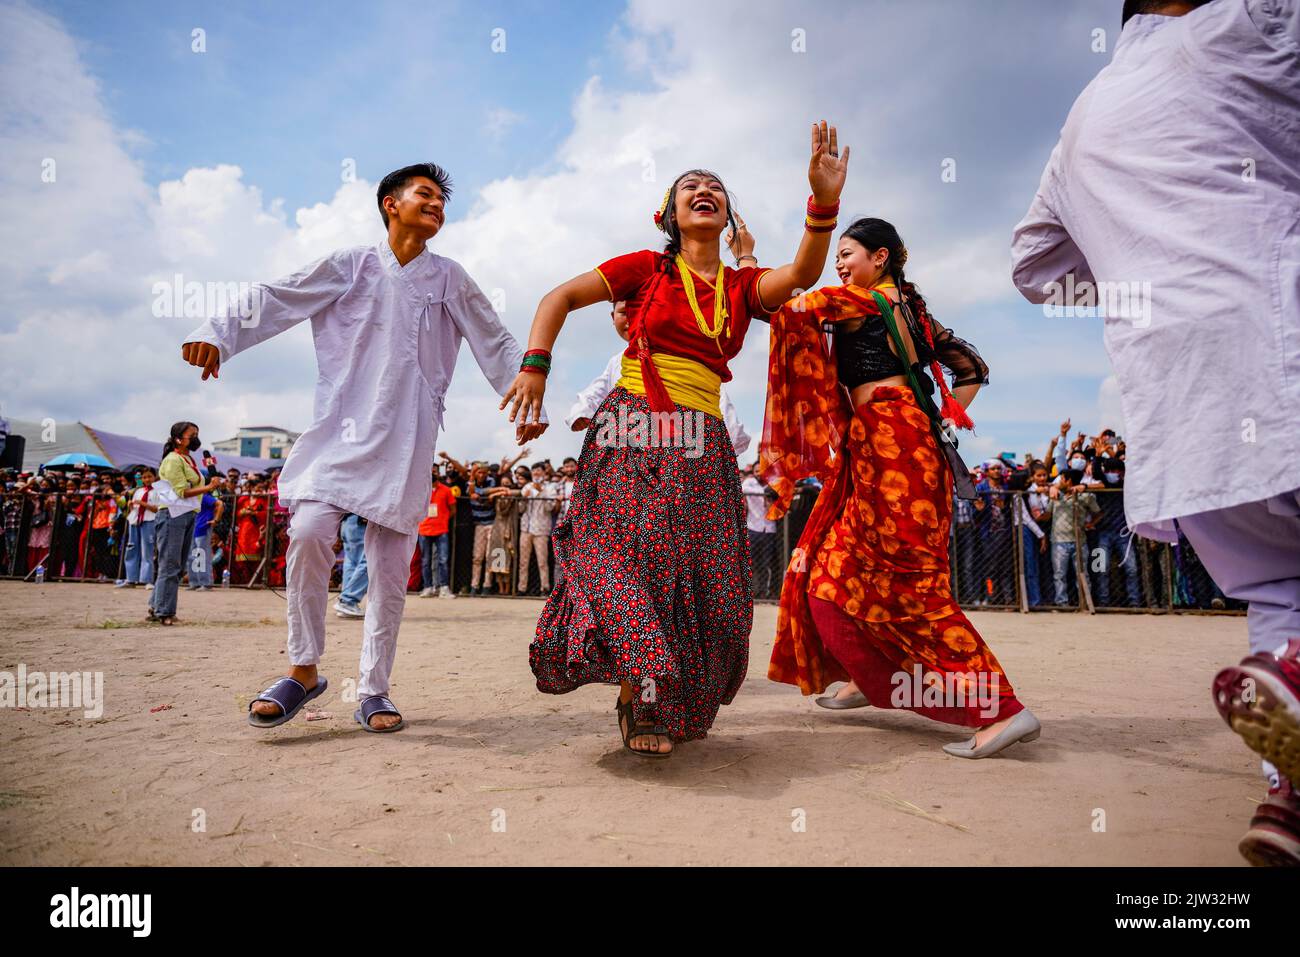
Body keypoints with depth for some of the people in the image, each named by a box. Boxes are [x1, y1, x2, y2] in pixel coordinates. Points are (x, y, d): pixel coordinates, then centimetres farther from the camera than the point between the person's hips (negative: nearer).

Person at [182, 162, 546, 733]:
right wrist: (217, 334, -9)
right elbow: (277, 300, 5)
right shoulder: (351, 266, 9)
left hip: (407, 440, 1)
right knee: (309, 531, -20)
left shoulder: (450, 280, 13)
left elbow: (497, 347, 15)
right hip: (342, 428, -1)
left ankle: (373, 691, 12)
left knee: (391, 565, -1)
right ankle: (304, 669, 0)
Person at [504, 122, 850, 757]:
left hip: (700, 448, 3)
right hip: (631, 434, -3)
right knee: (629, 561, -14)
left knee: (701, 581, 2)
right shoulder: (647, 268, 8)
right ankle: (638, 702, 0)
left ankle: (674, 705, 23)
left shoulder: (743, 287, 14)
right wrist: (535, 365, -8)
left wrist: (824, 202, -22)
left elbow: (803, 273, -6)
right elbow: (559, 299, 6)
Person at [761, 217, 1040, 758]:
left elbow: (786, 305, -10)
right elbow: (972, 369, 22)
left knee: (910, 581, -11)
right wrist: (942, 418, 15)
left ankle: (1002, 710, -10)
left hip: (888, 445, -9)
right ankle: (868, 679, 29)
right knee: (836, 564, 16)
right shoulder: (911, 308, 20)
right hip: (877, 449, 9)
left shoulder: (866, 300, -4)